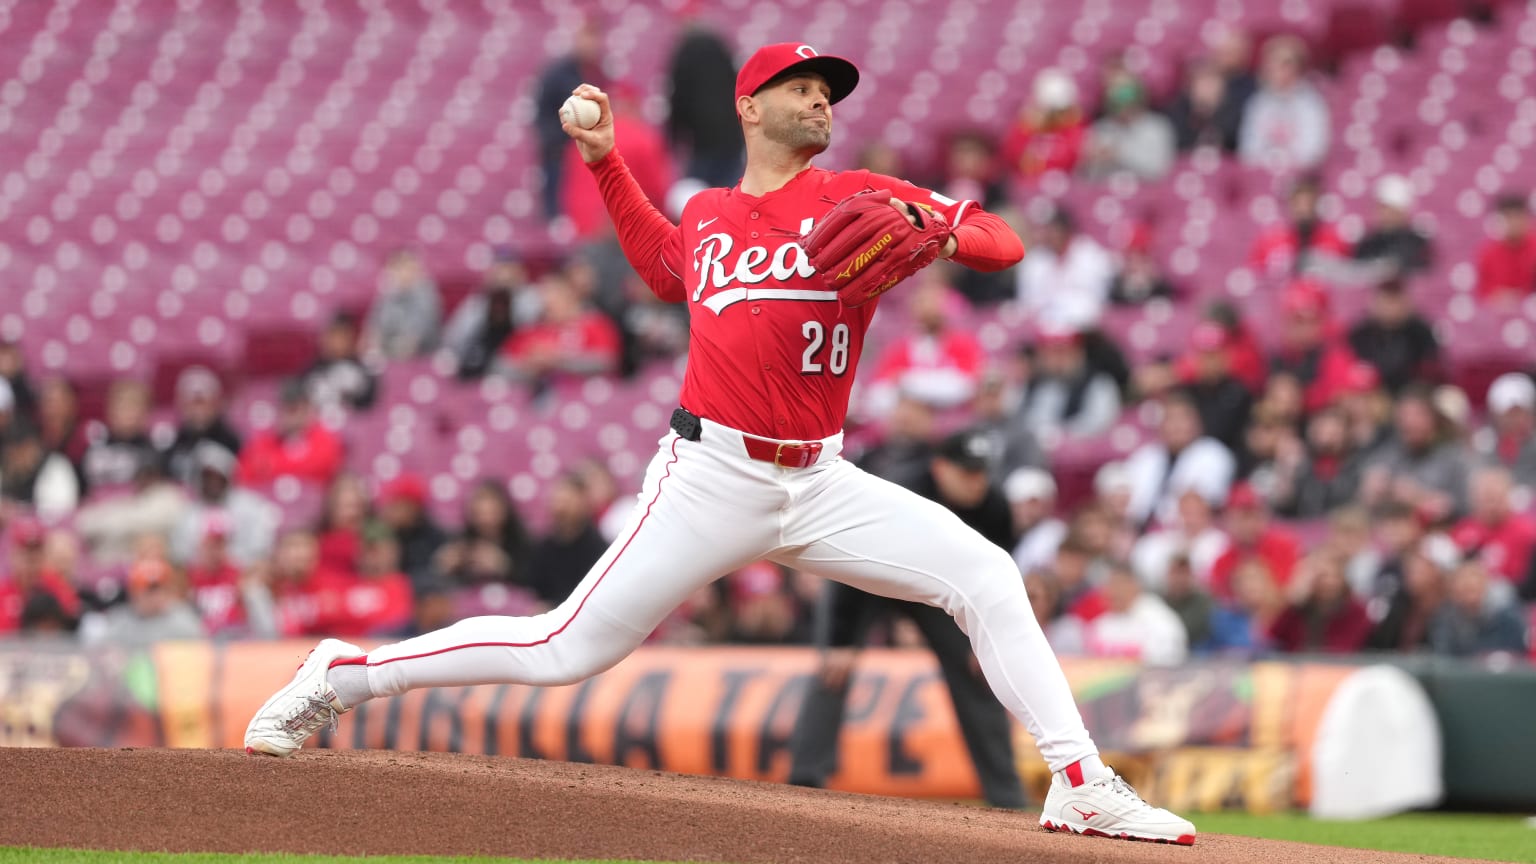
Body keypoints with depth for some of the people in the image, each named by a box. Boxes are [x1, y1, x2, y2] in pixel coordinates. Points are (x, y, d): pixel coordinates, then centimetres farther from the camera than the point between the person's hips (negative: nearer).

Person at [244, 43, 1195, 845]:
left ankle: (1081, 785, -9)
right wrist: (606, 163, 27)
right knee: (568, 650, -6)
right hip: (712, 477, -1)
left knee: (987, 578, -14)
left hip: (821, 484, 1)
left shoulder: (858, 197, 4)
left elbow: (1006, 241, -3)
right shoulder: (708, 215, 10)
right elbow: (664, 266, 34)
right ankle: (343, 675, 8)